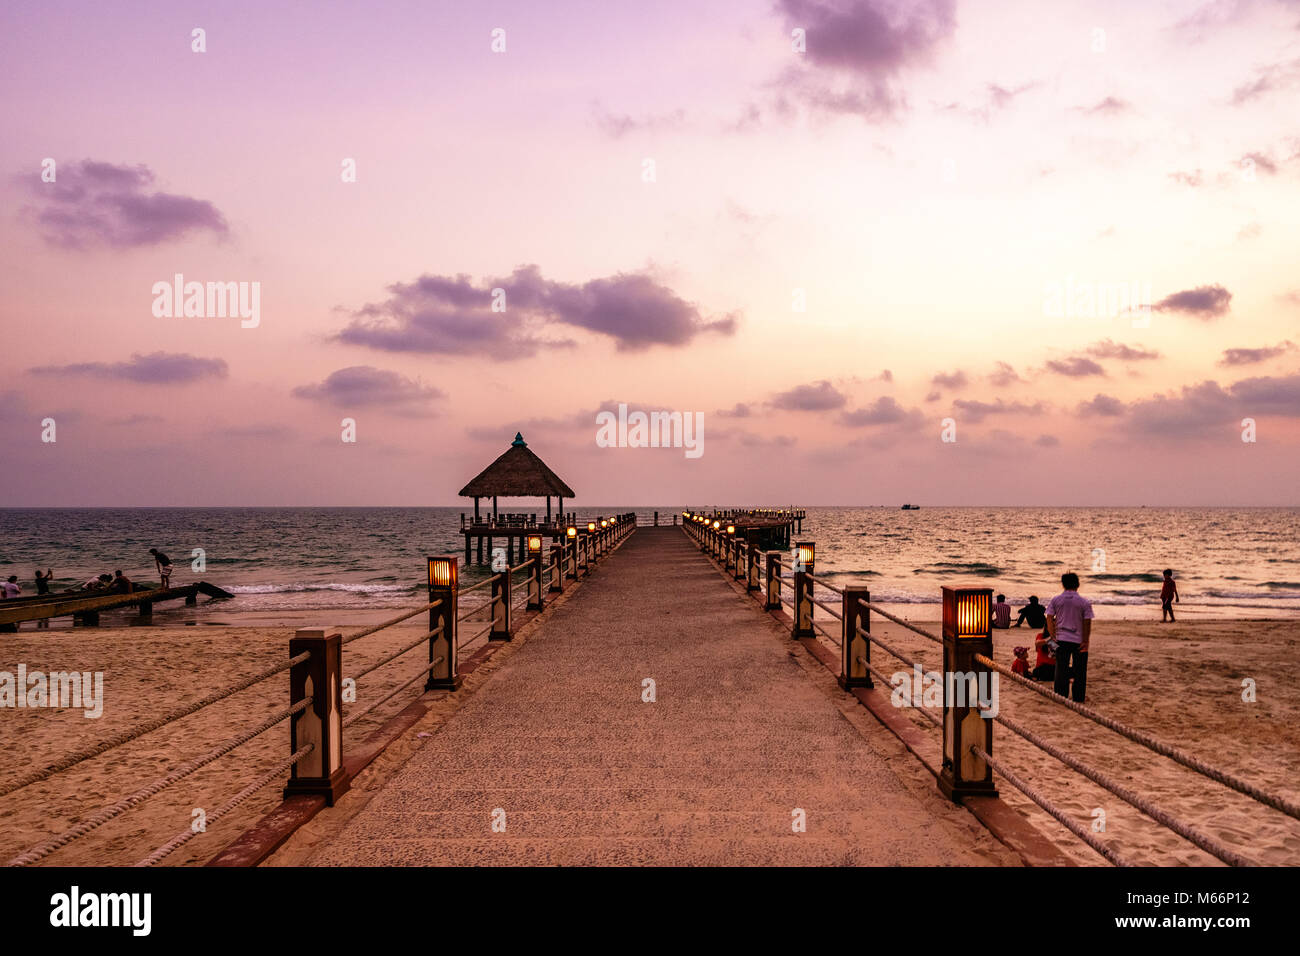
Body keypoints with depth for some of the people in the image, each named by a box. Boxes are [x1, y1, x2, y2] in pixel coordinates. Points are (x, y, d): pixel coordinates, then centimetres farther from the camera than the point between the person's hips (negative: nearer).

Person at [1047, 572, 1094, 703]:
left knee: (1061, 669, 7)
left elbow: (1049, 620, -1)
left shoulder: (1055, 600, -1)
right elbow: (1087, 623, -7)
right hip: (1079, 641, -2)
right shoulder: (1085, 602, -6)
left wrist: (1053, 637, 6)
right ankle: (1078, 699, 10)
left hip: (1061, 640, 2)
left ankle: (1061, 697, 9)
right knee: (1079, 672, 8)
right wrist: (1085, 641, -2)